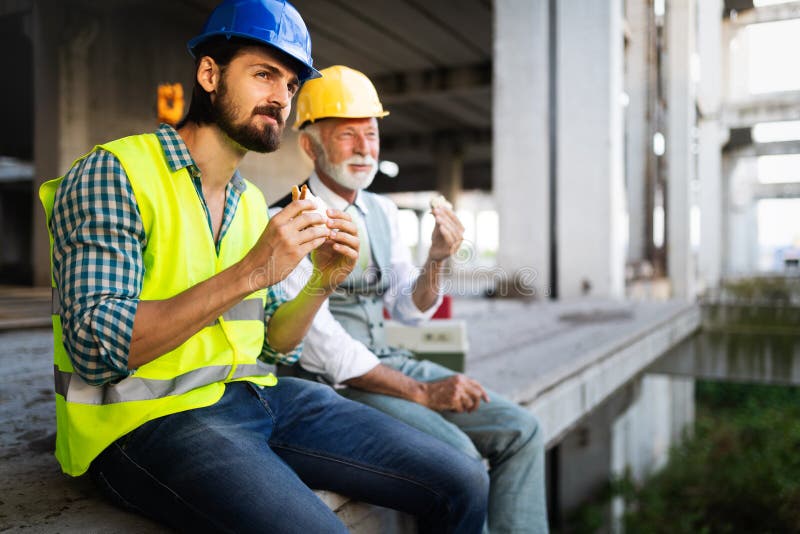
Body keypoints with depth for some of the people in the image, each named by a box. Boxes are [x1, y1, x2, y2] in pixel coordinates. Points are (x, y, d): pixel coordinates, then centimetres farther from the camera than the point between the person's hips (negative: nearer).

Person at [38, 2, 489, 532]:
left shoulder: (251, 202, 13)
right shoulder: (112, 174, -9)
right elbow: (95, 349, -20)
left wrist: (322, 282, -4)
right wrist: (250, 272, -24)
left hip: (254, 392, 6)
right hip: (152, 417, -6)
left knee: (464, 484, -5)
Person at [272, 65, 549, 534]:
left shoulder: (383, 211, 8)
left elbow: (410, 311, 11)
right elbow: (322, 346, -18)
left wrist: (436, 260, -10)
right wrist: (422, 392, -17)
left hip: (386, 360, 7)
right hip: (328, 380, -7)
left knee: (521, 431, -5)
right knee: (456, 454, -26)